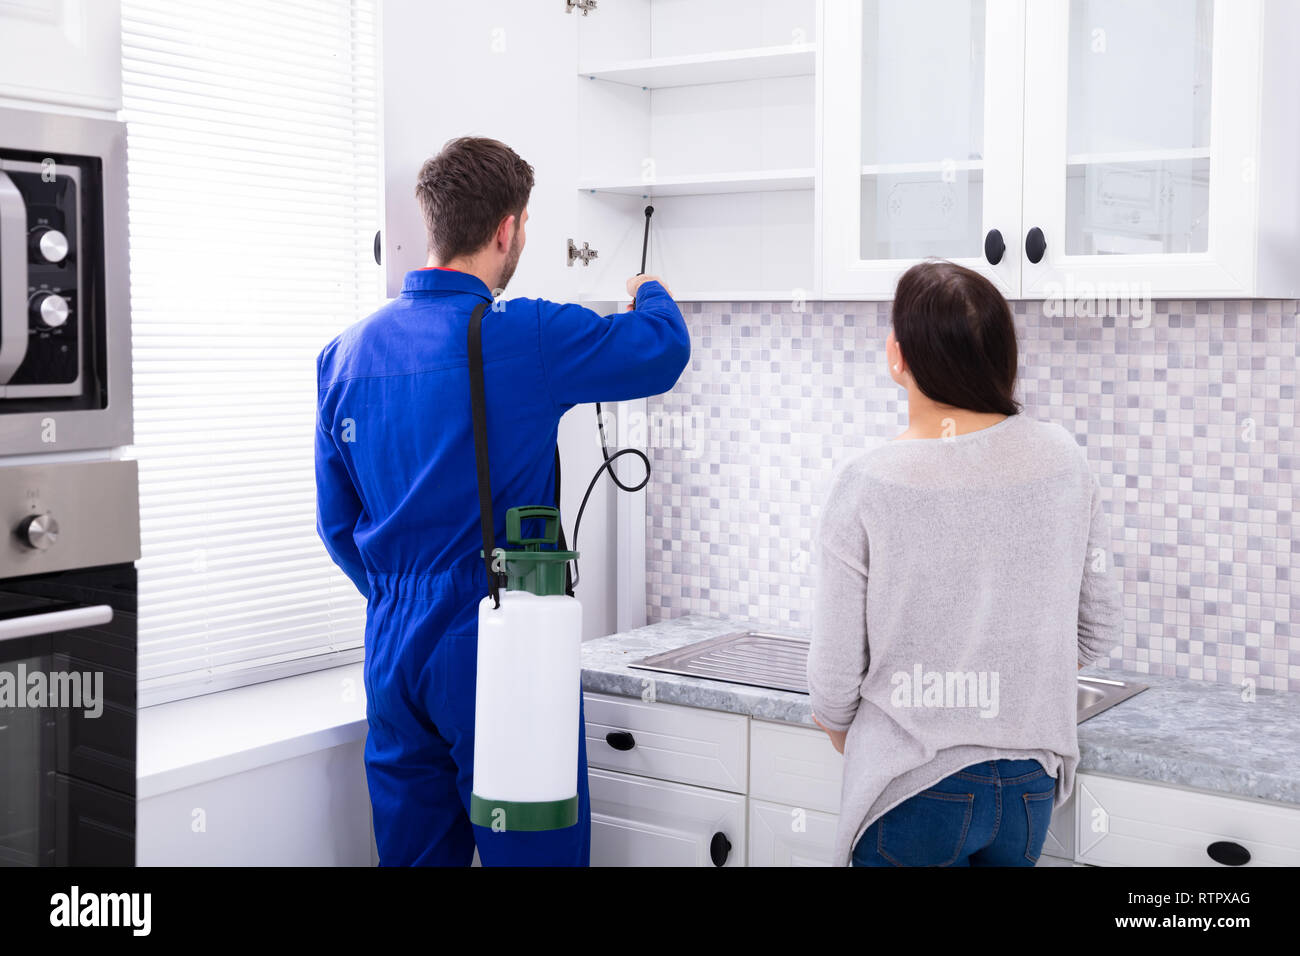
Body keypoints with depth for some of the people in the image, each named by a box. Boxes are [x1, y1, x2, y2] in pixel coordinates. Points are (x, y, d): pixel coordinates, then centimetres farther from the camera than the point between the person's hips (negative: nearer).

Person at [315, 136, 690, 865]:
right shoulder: (526, 338, -14)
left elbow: (337, 520, 11)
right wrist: (651, 293, 23)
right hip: (498, 652, -6)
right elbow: (664, 349, 0)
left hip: (394, 651, 6)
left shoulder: (349, 352, 4)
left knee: (414, 851, 15)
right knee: (532, 848, 5)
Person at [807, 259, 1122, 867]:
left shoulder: (868, 487, -16)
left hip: (915, 791, -4)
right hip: (1031, 783, 4)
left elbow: (834, 678, -11)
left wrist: (842, 733, 10)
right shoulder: (1061, 458, -5)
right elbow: (1099, 628, 5)